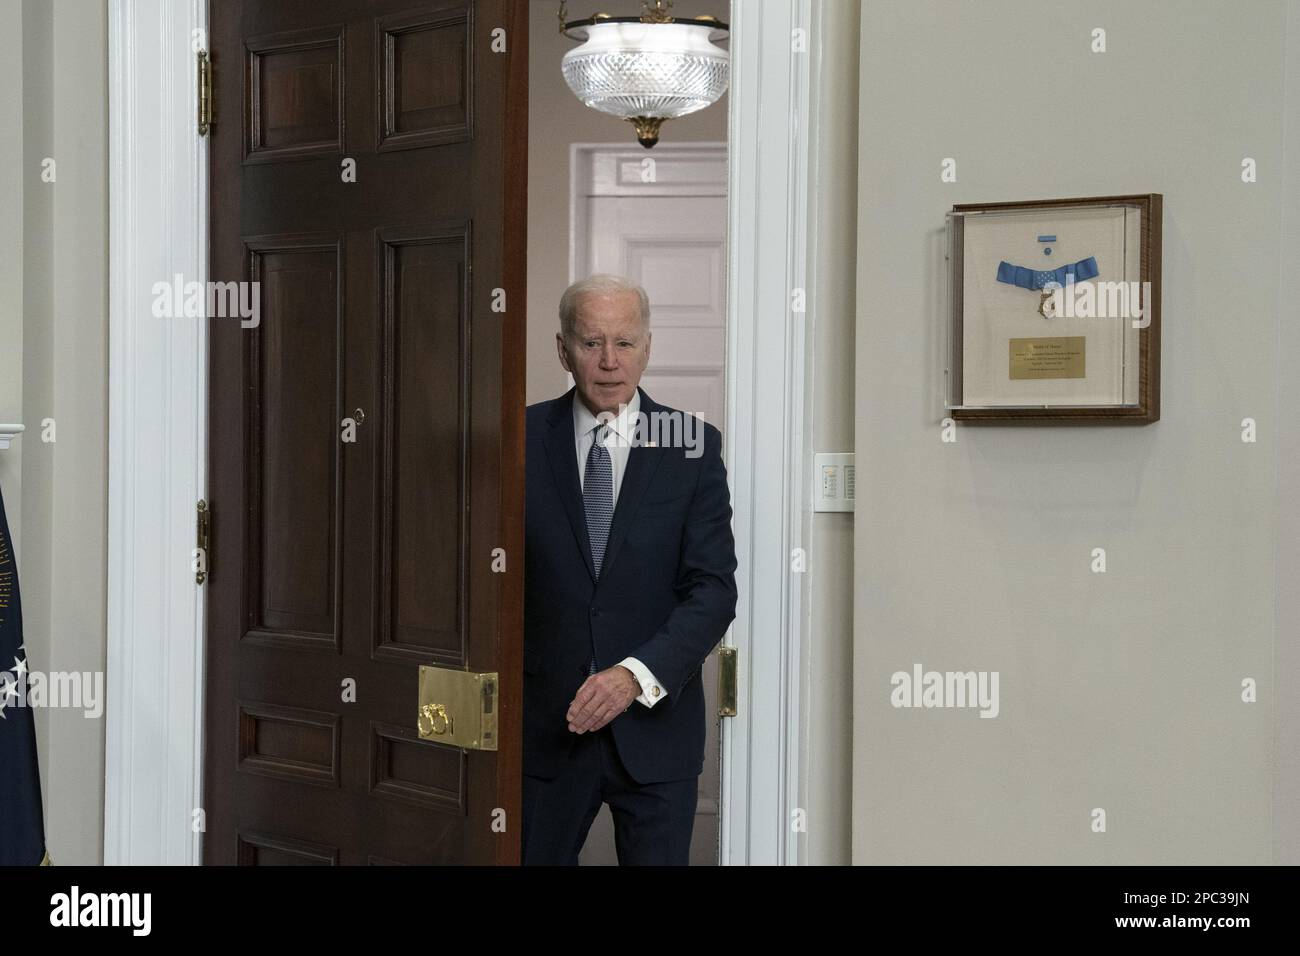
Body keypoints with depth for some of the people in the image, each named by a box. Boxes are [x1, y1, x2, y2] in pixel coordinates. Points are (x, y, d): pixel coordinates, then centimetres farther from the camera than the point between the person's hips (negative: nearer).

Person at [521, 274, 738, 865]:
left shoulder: (691, 445, -2)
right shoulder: (523, 438, -1)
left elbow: (713, 589, -7)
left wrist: (635, 674, -20)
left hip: (654, 722, 0)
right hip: (546, 724, 0)